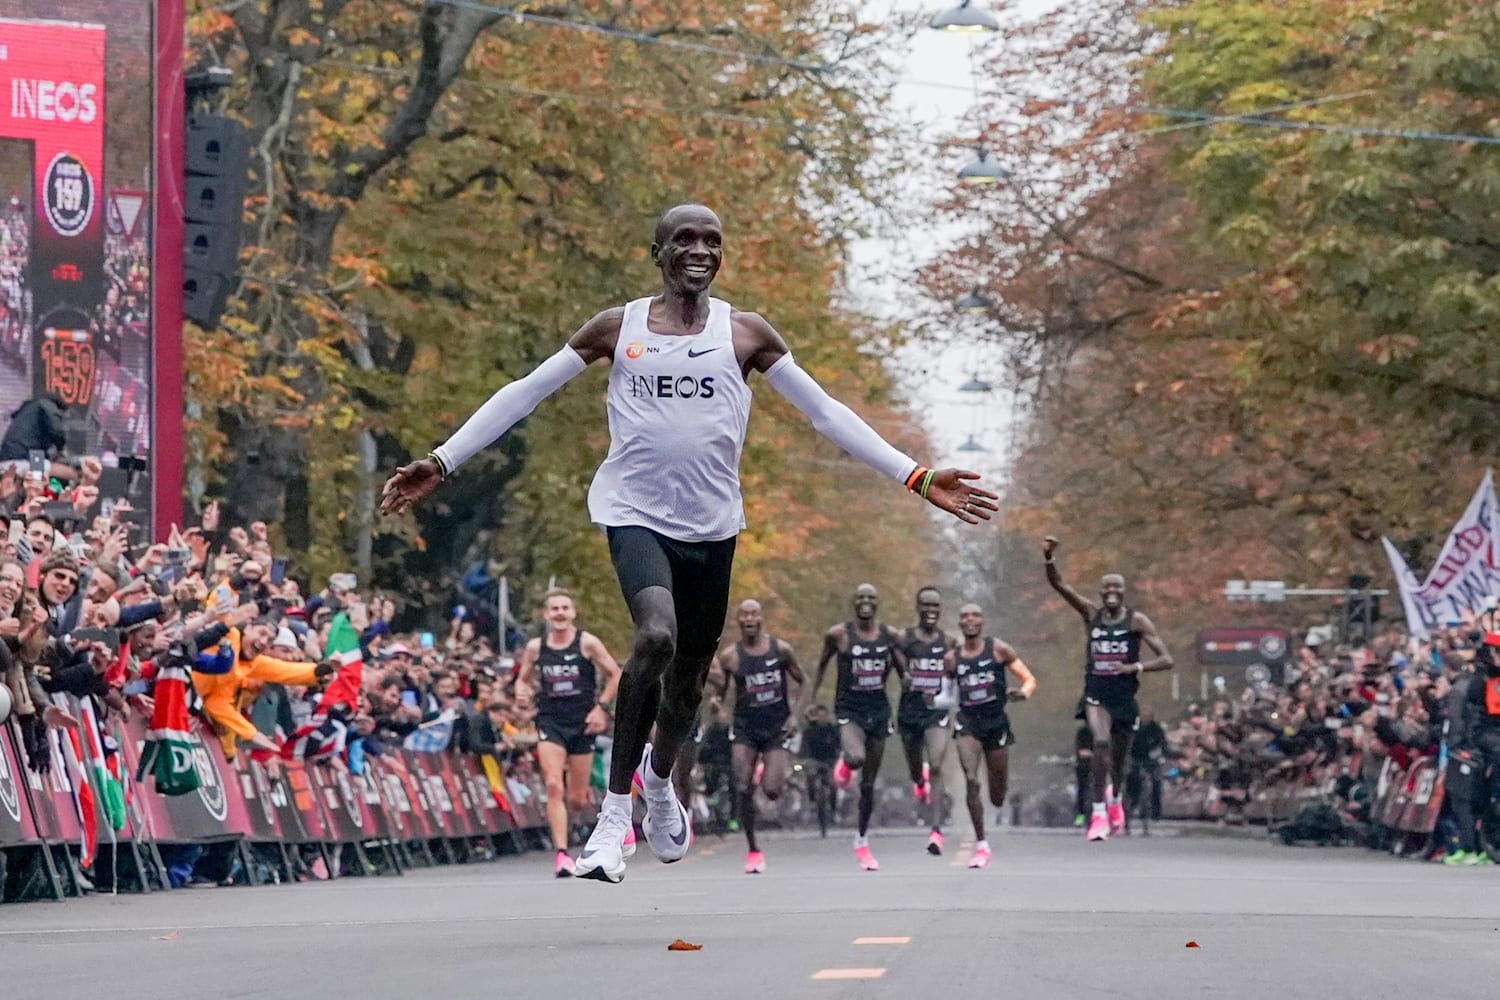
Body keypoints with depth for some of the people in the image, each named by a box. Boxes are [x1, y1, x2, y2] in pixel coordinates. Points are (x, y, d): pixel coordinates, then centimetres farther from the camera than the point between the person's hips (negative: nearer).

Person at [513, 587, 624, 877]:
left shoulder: (587, 643, -4)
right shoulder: (535, 647, 2)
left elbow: (615, 675, 2)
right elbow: (522, 680, 16)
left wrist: (601, 707, -7)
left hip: (582, 723, -1)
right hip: (550, 722, 1)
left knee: (576, 800, 4)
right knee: (554, 786, -18)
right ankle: (561, 853, -19)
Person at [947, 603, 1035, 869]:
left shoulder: (998, 649, -2)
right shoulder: (952, 657, 3)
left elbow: (1029, 679, -2)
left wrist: (1024, 692, -23)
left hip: (996, 721, 0)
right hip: (968, 722, 0)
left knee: (997, 798, 7)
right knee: (971, 781, -20)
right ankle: (981, 845, -11)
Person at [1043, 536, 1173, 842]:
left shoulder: (1137, 621, -4)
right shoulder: (1091, 614, 2)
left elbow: (1166, 660, -6)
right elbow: (1058, 584, -6)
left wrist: (1134, 667, -20)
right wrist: (1049, 558, -23)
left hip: (1124, 698, 0)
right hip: (1096, 694, 0)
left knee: (1119, 759, 14)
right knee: (1102, 743, -27)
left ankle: (1115, 799, 48)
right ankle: (1099, 813, -25)